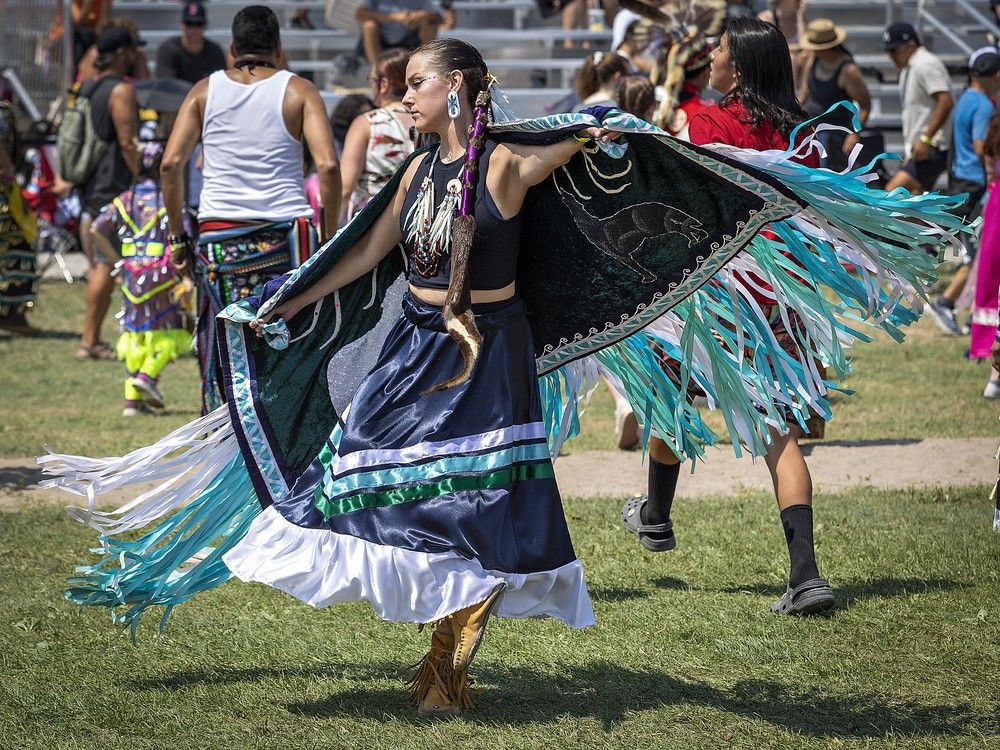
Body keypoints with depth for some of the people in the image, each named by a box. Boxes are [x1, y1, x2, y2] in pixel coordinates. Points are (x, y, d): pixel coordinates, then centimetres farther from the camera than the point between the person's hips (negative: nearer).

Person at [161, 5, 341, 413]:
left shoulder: (205, 90, 9)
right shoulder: (298, 91, 3)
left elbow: (171, 162, 0)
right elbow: (328, 165, -8)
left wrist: (177, 234, 7)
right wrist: (329, 237, 0)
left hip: (218, 237, 2)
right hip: (285, 237, -2)